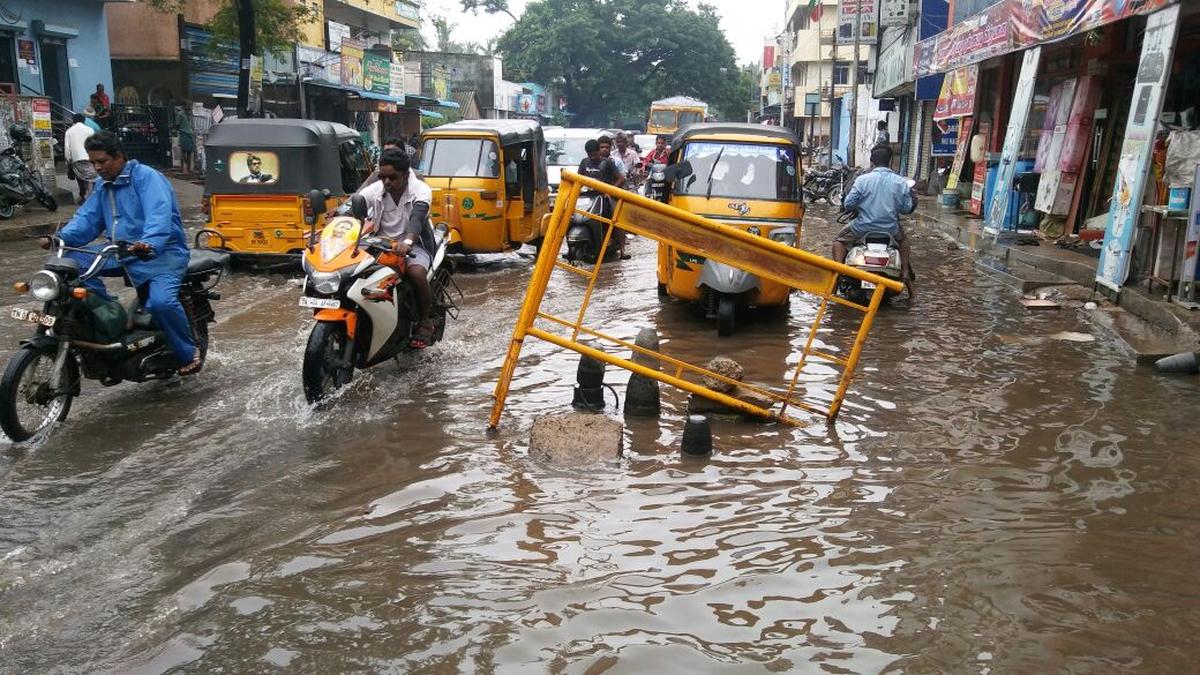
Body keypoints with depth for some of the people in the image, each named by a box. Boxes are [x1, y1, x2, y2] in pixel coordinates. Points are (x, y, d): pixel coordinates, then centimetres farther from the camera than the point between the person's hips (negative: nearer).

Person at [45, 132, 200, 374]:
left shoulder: (146, 177, -10)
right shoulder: (102, 185, 17)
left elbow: (159, 215, -27)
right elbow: (87, 218, 11)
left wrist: (149, 244, -45)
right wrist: (62, 238, -9)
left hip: (161, 252, -8)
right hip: (120, 253, 8)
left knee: (161, 302, -32)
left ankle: (188, 352, -10)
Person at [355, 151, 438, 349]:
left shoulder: (420, 190, -14)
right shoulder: (374, 190, -2)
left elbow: (417, 217, -33)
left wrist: (407, 241, -54)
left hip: (414, 244, -4)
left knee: (416, 273, -36)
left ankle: (425, 322, -12)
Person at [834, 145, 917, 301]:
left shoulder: (862, 180, -9)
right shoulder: (900, 182, -2)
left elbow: (848, 204, -7)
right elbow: (907, 209, 3)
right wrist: (912, 197, 25)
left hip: (863, 227, -2)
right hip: (891, 229, 2)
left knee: (839, 241, 20)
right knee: (903, 238, 34)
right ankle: (906, 273, 26)